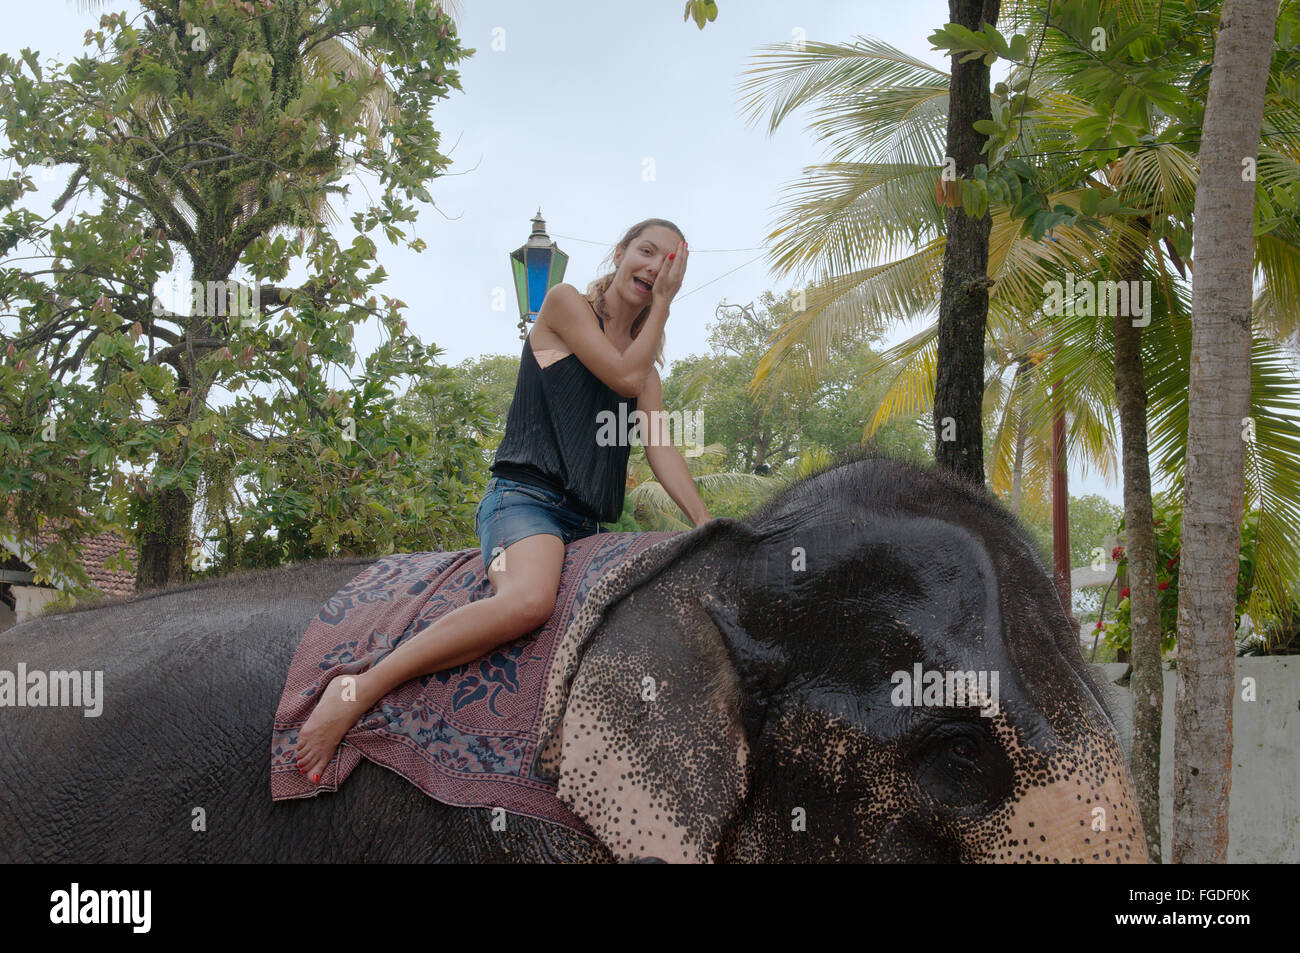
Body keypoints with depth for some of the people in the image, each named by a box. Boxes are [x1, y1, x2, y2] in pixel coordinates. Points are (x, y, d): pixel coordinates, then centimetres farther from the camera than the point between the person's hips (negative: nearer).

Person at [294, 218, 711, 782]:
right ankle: (358, 691, -37)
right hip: (526, 495, -8)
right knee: (529, 598, -38)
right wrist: (662, 307, 4)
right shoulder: (566, 304, 5)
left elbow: (660, 448, 12)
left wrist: (707, 525, 0)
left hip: (584, 520, 8)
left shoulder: (644, 352, 23)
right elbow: (626, 378, -6)